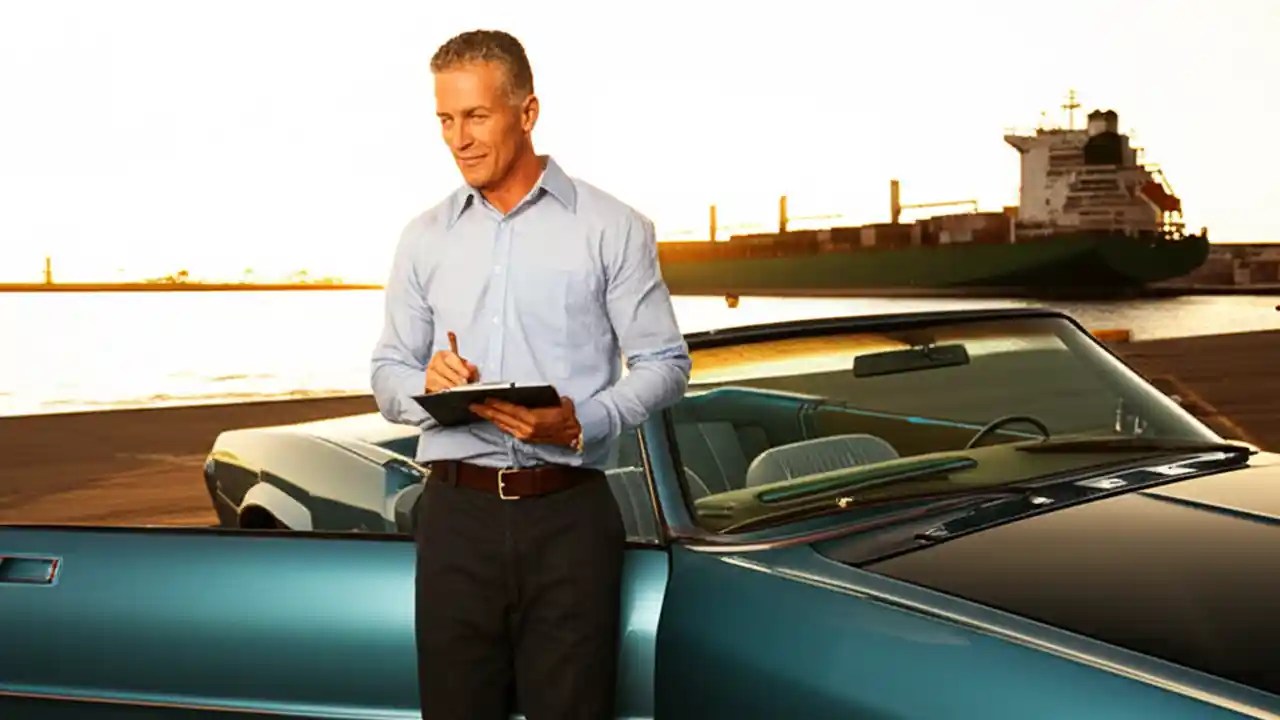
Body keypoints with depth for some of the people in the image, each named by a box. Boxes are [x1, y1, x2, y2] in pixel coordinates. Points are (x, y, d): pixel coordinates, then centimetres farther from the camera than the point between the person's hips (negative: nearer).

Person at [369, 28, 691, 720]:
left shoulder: (612, 229, 3)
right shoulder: (424, 238, 12)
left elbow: (664, 363, 1)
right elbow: (388, 373, 14)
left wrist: (584, 424, -16)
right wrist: (426, 388, -10)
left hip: (569, 514, -2)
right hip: (456, 513, 3)